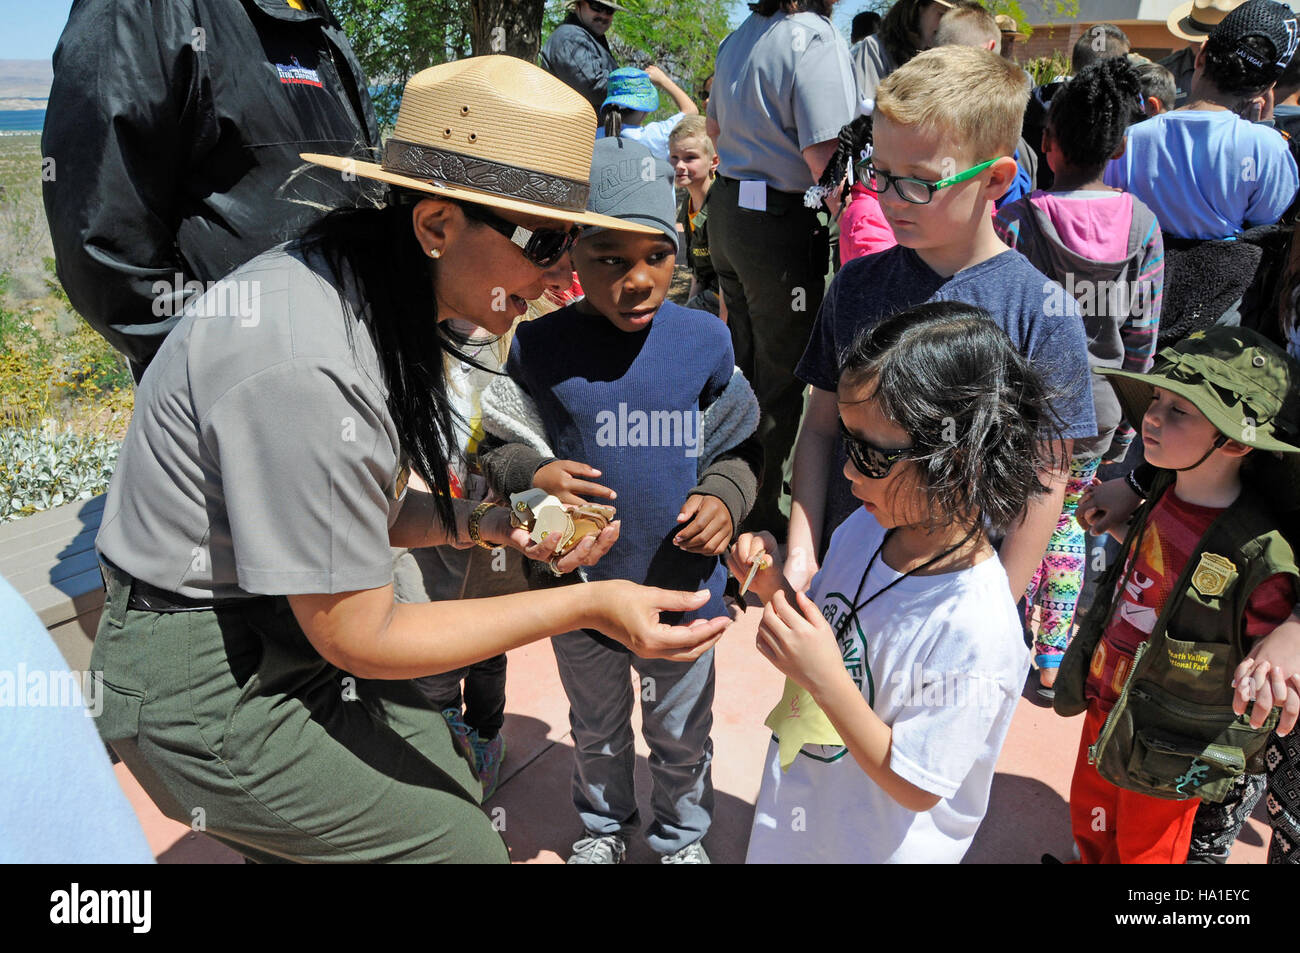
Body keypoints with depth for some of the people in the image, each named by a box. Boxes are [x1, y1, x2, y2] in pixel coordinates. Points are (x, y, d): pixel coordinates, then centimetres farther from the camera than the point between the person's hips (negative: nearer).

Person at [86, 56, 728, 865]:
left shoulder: (379, 298, -3)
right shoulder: (307, 369, -32)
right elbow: (357, 637, -23)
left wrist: (483, 524, -9)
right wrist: (588, 606, -23)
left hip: (292, 625, 8)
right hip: (210, 686, -8)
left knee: (458, 797, 14)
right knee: (462, 846, 0)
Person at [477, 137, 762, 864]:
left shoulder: (705, 342, -10)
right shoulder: (540, 347, -13)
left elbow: (738, 446, 3)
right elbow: (496, 447, -3)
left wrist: (726, 498, -15)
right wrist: (531, 475, -22)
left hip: (683, 587, 0)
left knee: (682, 734, 23)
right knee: (597, 730, 27)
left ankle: (683, 835, 51)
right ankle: (604, 826, 55)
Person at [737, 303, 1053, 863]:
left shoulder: (974, 631, -32)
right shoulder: (865, 527, -11)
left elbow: (914, 787, -23)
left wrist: (825, 679, -33)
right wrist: (774, 588, -16)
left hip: (878, 847, -5)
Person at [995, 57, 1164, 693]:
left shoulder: (1013, 223, -14)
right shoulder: (1142, 223, -5)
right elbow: (1142, 336, 0)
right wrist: (1125, 417, 11)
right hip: (1095, 409, 3)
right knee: (1064, 521, 20)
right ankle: (1052, 661, 26)